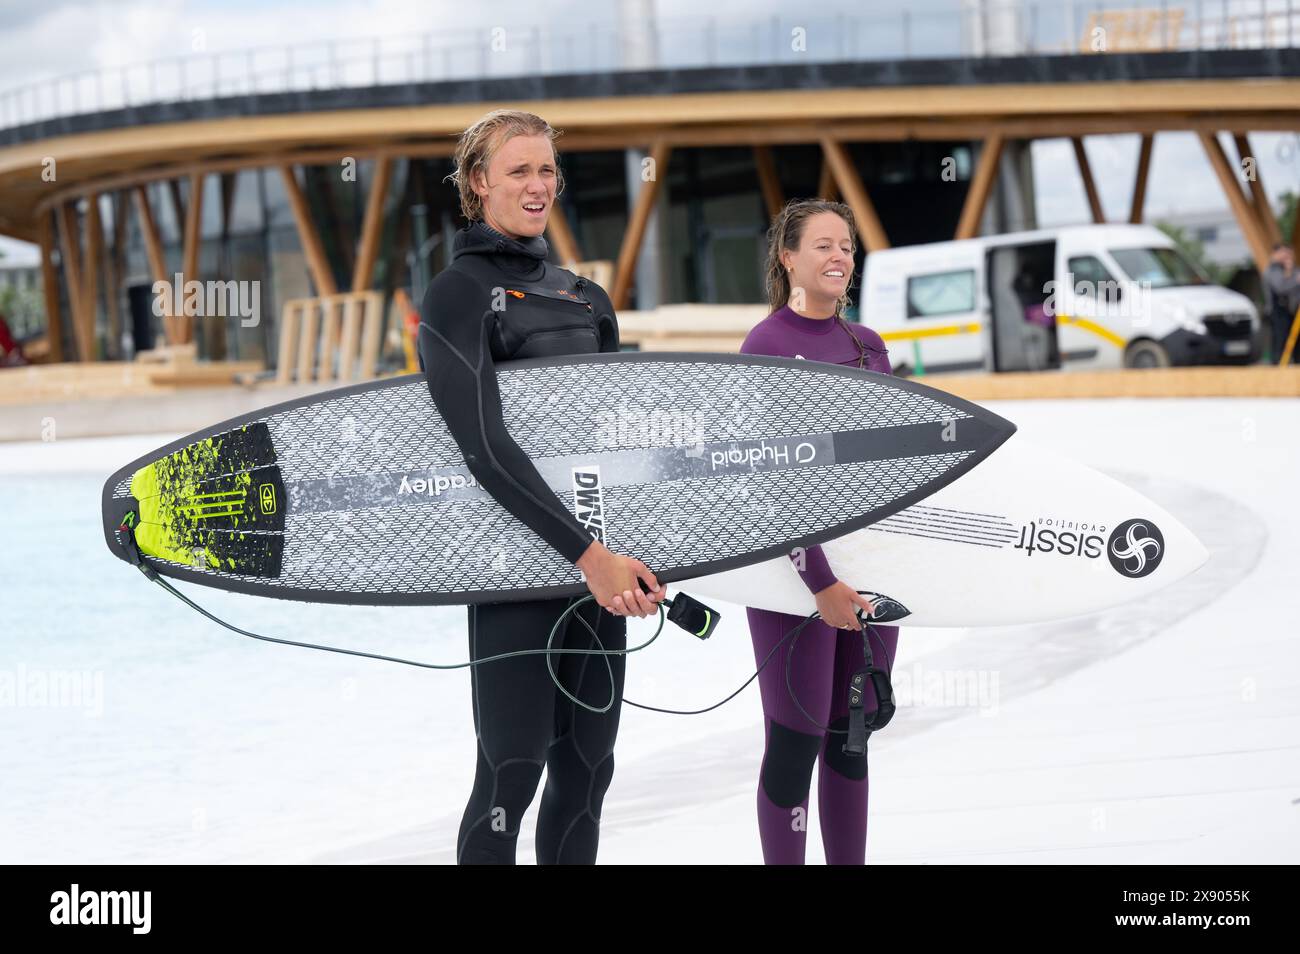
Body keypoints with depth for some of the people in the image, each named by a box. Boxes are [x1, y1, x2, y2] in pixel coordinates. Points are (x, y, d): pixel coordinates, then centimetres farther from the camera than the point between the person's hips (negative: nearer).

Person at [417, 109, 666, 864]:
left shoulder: (586, 299, 16)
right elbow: (485, 445, -18)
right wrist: (590, 553, -24)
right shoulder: (460, 292, -7)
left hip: (597, 560, 7)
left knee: (585, 772, 8)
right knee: (512, 773, -9)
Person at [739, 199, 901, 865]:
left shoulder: (867, 345, 12)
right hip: (794, 564, -6)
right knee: (797, 737, -2)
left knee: (852, 736, 11)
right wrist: (820, 581, -18)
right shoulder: (766, 345, -8)